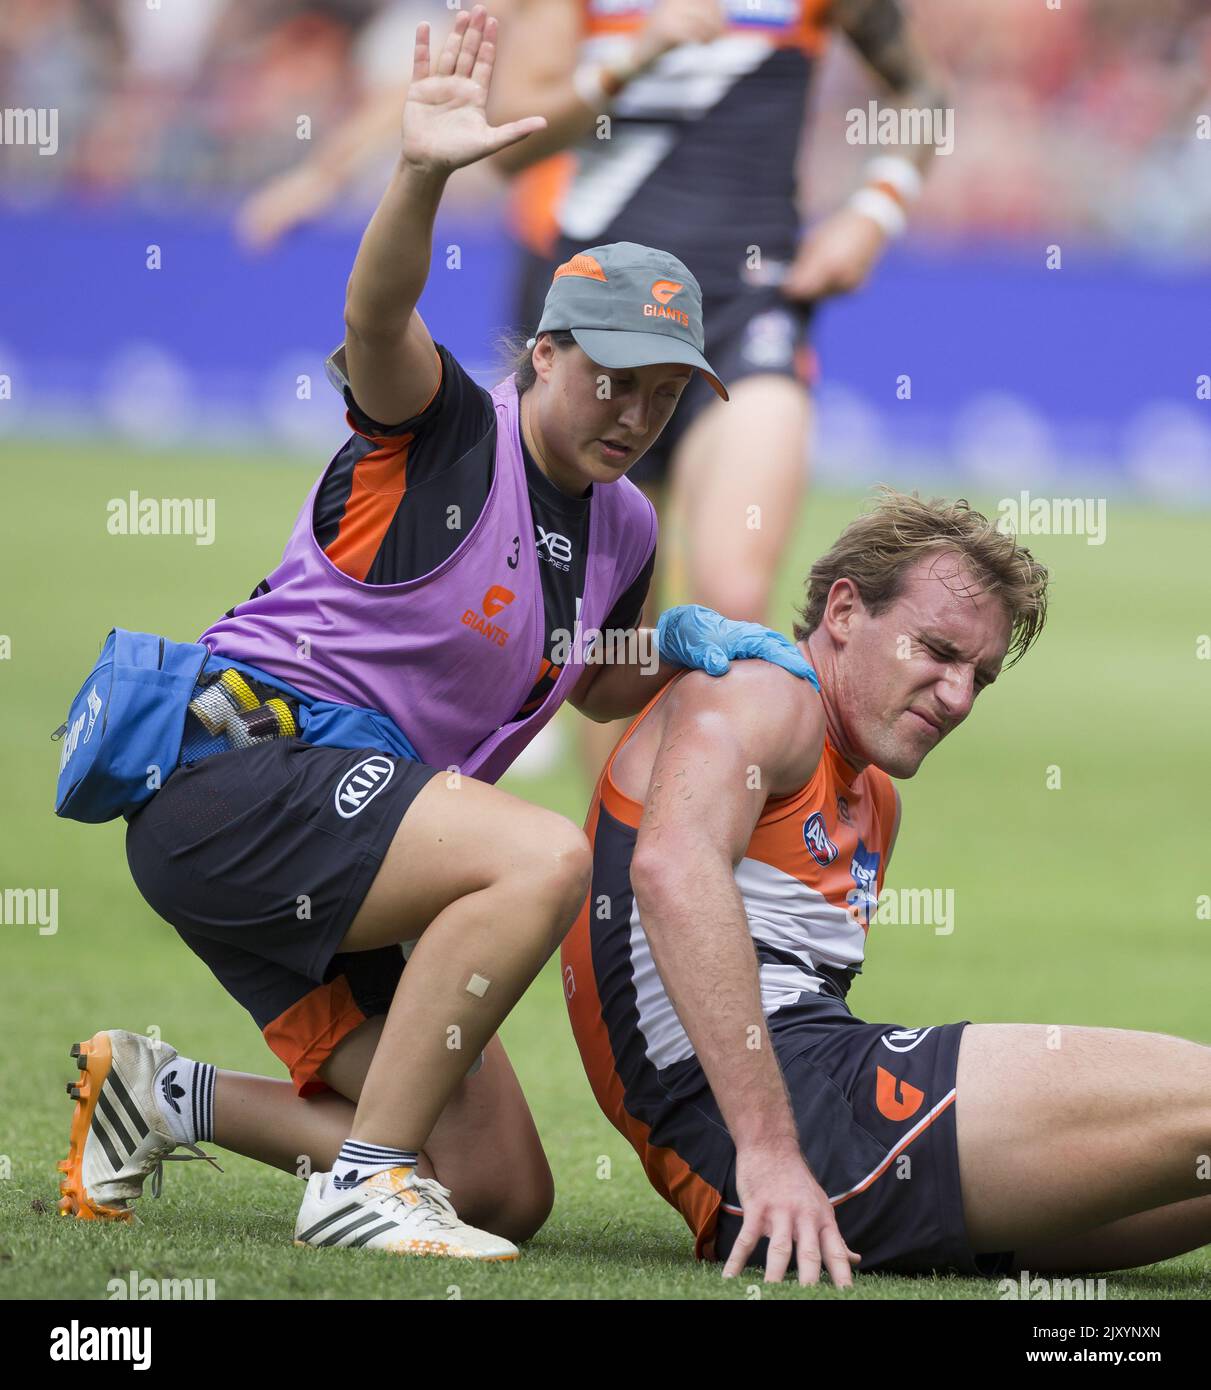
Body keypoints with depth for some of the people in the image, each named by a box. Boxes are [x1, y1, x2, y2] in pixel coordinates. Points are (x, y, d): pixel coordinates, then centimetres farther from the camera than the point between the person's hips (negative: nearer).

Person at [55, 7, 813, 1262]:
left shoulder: (622, 532, 13)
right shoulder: (448, 432, -9)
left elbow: (594, 688, 33)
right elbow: (379, 317, -31)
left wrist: (685, 644, 11)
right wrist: (421, 178, -50)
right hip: (233, 773, -9)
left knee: (505, 1195, 5)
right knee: (544, 859, -34)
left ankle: (162, 1093, 19)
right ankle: (365, 1181, -24)